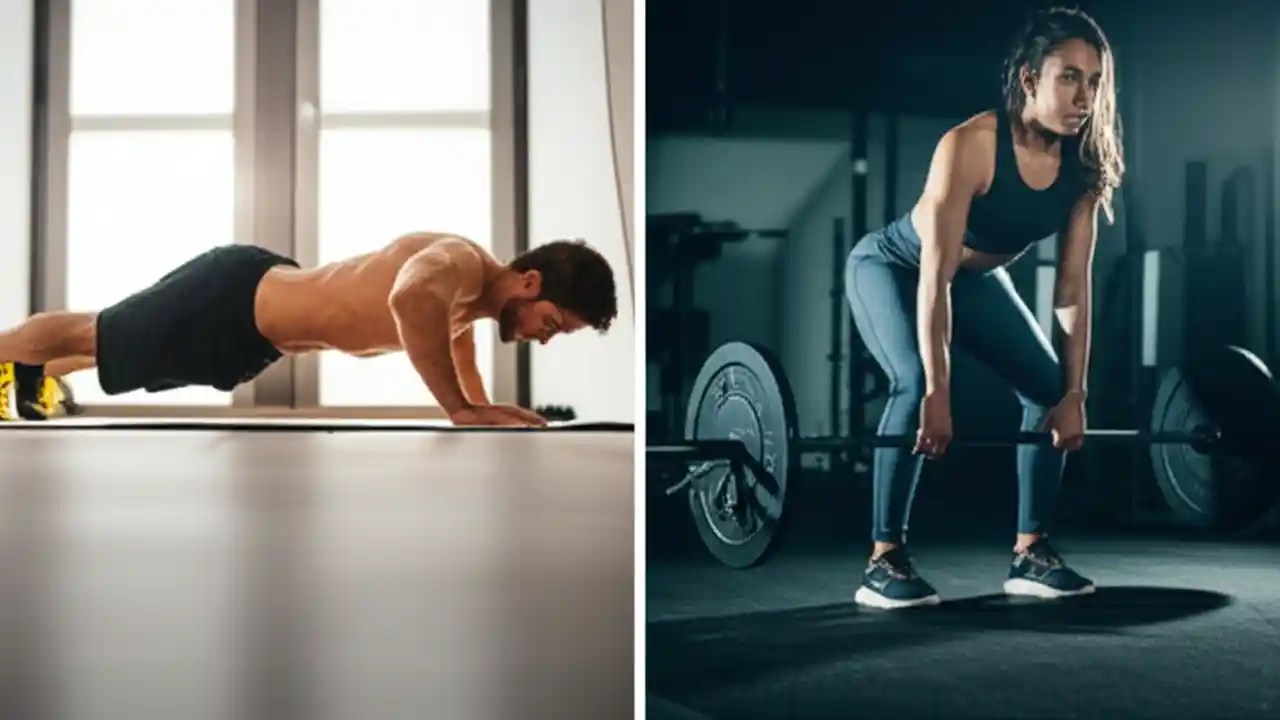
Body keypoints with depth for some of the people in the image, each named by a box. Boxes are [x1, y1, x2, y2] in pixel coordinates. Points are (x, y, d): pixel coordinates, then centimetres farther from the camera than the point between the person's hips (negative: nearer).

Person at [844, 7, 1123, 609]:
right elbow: (935, 272, -38)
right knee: (917, 384, -30)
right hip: (890, 267, -6)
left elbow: (1074, 282, -13)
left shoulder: (1082, 165, -17)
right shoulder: (970, 146, -35)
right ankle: (884, 561, -23)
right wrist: (938, 391, -41)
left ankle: (1031, 553, 6)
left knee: (1050, 388, -4)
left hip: (977, 278, 6)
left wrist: (1075, 392, -15)